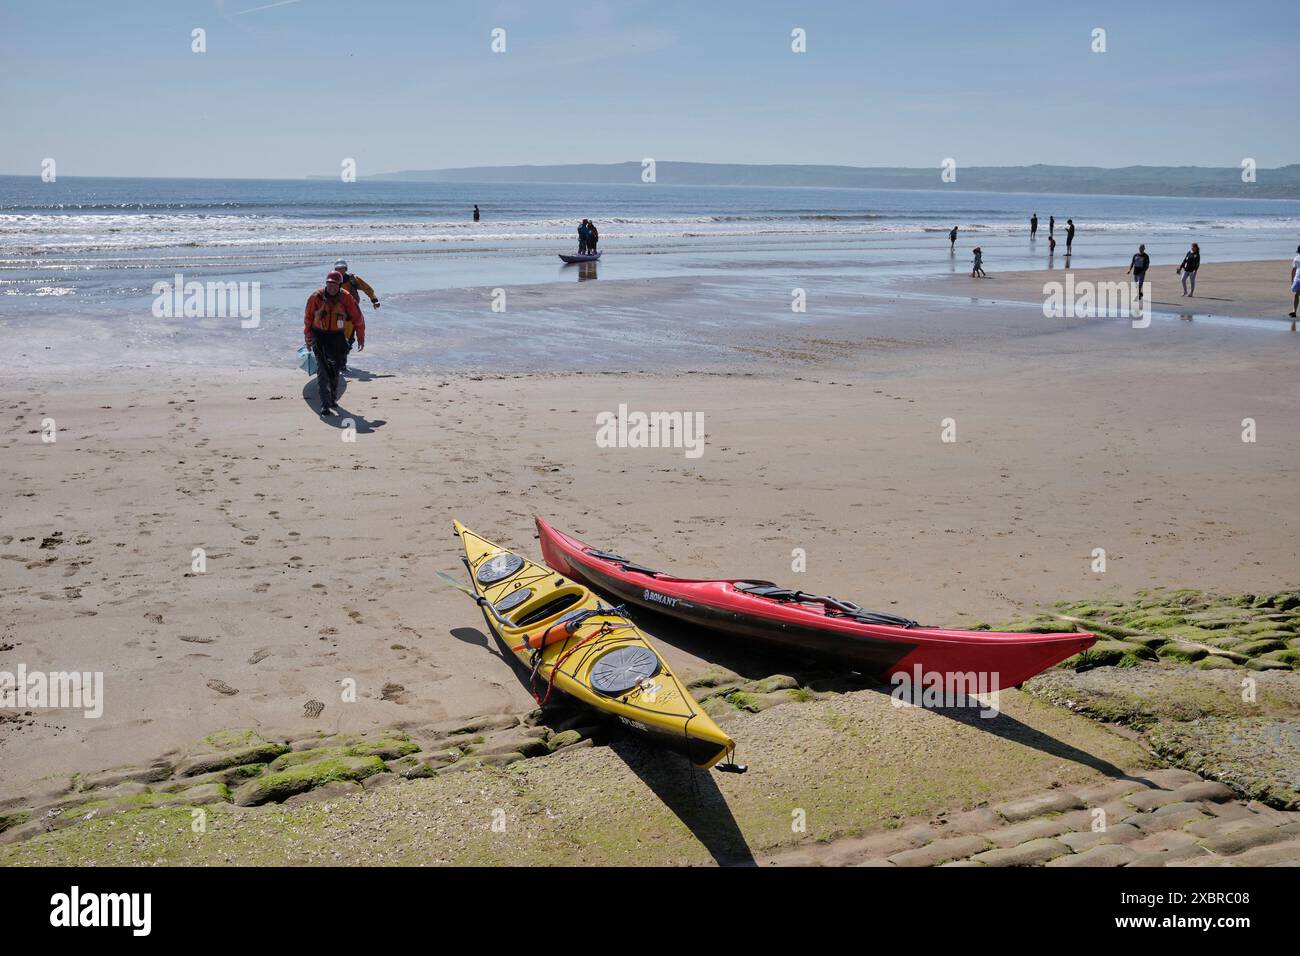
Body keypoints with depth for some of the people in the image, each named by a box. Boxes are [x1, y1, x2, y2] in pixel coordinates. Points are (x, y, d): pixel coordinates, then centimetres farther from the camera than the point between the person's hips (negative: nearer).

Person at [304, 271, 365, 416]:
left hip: (338, 336, 2)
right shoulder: (316, 297, -10)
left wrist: (361, 338, 4)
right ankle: (325, 404, -19)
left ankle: (333, 399, 36)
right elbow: (308, 317, 4)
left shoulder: (346, 298, -8)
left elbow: (357, 318, 2)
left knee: (335, 369, 16)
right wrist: (308, 336, 9)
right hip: (320, 336, -2)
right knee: (322, 369, -13)